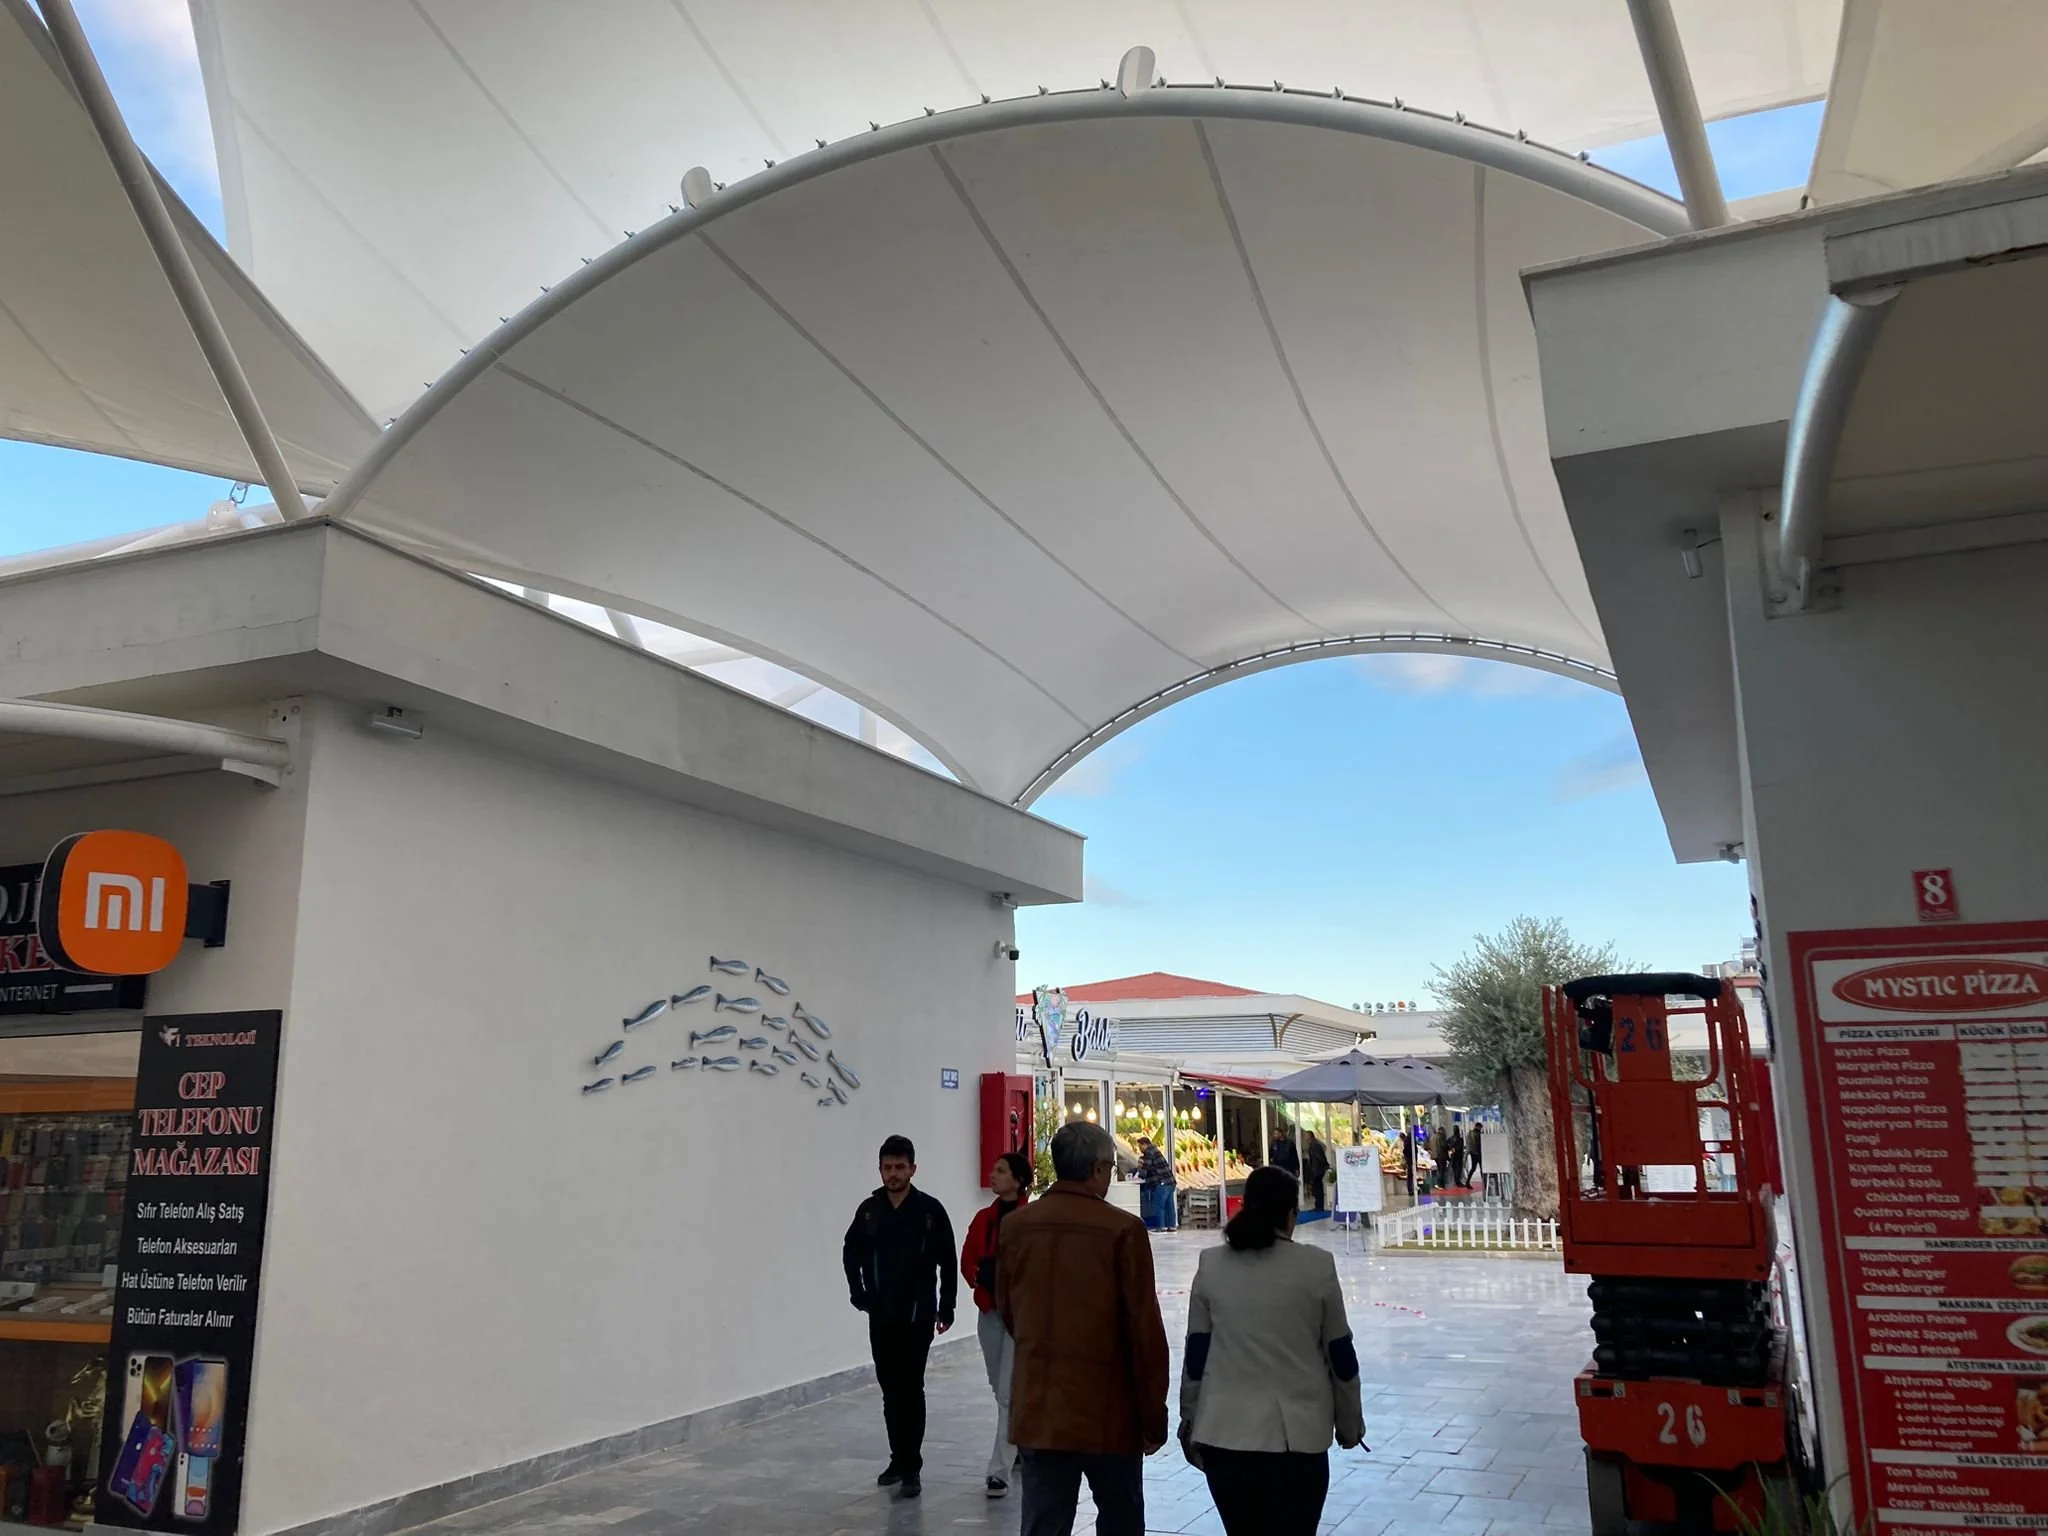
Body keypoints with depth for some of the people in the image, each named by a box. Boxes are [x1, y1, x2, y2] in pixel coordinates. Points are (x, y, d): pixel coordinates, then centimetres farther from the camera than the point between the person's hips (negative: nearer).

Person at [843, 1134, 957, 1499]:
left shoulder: (929, 1210, -8)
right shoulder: (869, 1209, 2)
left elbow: (947, 1263, -4)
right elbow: (851, 1252, 16)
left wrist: (946, 1308, -4)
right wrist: (858, 1292, 7)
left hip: (917, 1317, -4)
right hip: (881, 1317, 4)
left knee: (911, 1390, -4)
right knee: (890, 1390, 11)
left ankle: (911, 1467, 1)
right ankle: (899, 1459, 23)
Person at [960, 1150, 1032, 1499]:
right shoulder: (983, 1218, 5)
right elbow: (967, 1262, 8)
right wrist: (982, 1278, -10)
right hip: (988, 1311, 6)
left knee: (1009, 1393, -7)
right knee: (1001, 1389, 19)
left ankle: (1000, 1470, -2)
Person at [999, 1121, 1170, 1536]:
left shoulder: (1015, 1226, 0)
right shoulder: (1122, 1230, -13)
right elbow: (1144, 1330, -11)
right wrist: (1153, 1417, -2)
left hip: (1037, 1409, 4)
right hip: (1109, 1411, -3)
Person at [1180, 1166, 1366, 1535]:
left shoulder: (1211, 1265, -1)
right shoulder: (1317, 1265, -5)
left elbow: (1196, 1354, 4)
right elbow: (1340, 1354, 2)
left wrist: (1190, 1421, 15)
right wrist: (1349, 1423, 15)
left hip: (1225, 1432, 2)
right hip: (1298, 1435, -2)